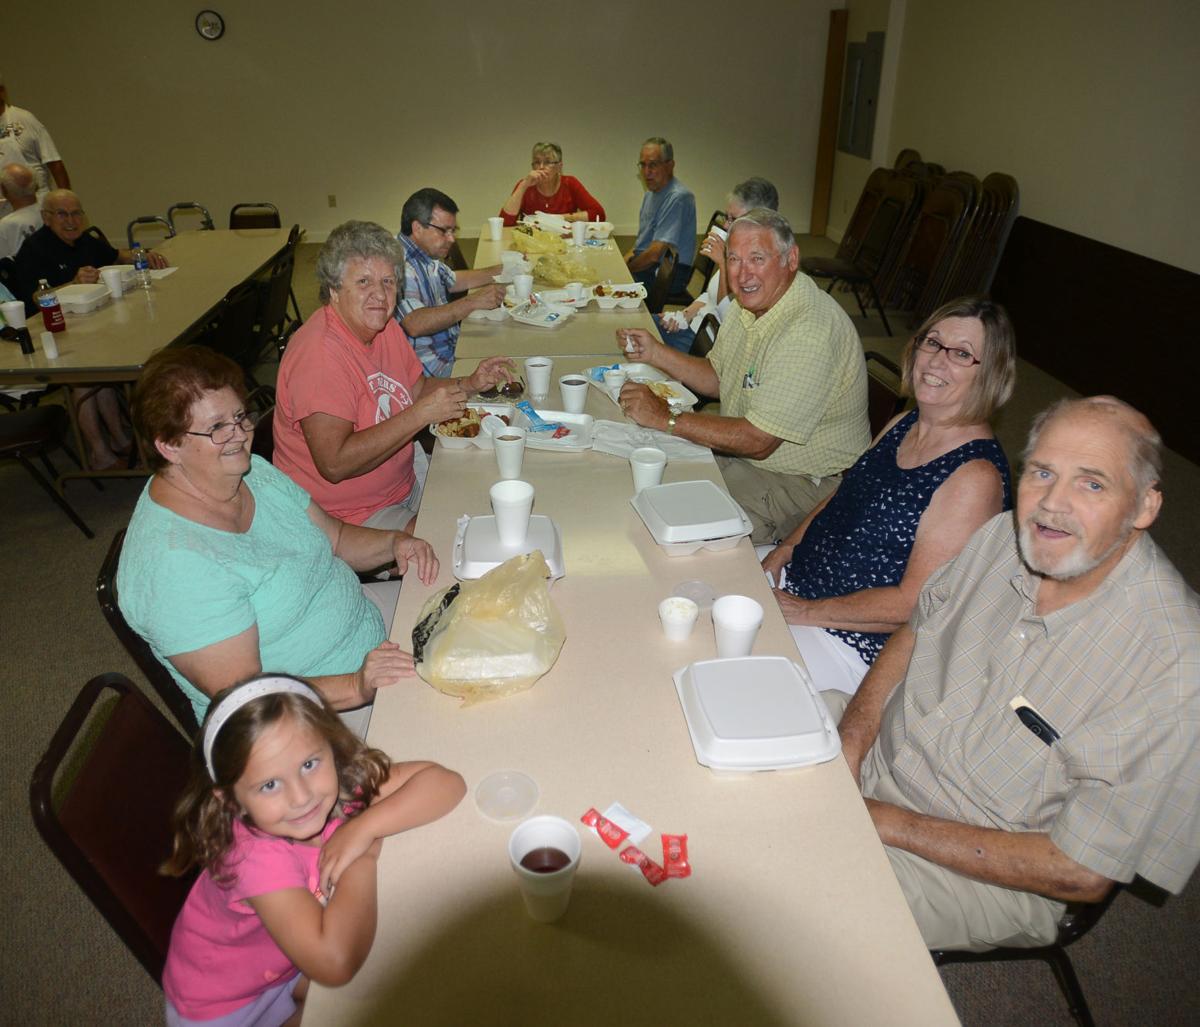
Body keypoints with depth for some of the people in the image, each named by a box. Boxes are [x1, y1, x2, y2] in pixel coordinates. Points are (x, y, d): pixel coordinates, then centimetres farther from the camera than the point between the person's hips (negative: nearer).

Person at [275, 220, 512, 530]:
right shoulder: (319, 353, -26)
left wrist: (470, 384, -2)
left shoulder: (383, 326, 3)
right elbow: (334, 464, -32)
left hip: (404, 477, 9)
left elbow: (417, 388, 18)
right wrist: (421, 414, -31)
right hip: (348, 516, -9)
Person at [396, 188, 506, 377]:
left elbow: (453, 281, 33)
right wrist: (472, 302, -31)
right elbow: (415, 324, -34)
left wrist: (499, 271, 23)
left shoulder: (427, 256, 12)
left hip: (449, 352, 10)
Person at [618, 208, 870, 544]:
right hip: (744, 453, 9)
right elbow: (717, 379, 16)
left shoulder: (810, 331, -29)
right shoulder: (751, 303, 3)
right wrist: (655, 352, 1)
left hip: (804, 485, -9)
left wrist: (666, 418, -24)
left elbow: (758, 441, -30)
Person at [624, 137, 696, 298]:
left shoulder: (678, 197, -20)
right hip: (646, 264, 10)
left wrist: (626, 269, -11)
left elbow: (655, 254, -23)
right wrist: (623, 261, 6)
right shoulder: (651, 192, 13)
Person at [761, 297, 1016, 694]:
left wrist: (806, 612, -20)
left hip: (849, 643, -8)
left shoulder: (976, 478, -22)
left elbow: (915, 603, -23)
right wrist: (781, 553, -1)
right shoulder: (902, 425, 5)